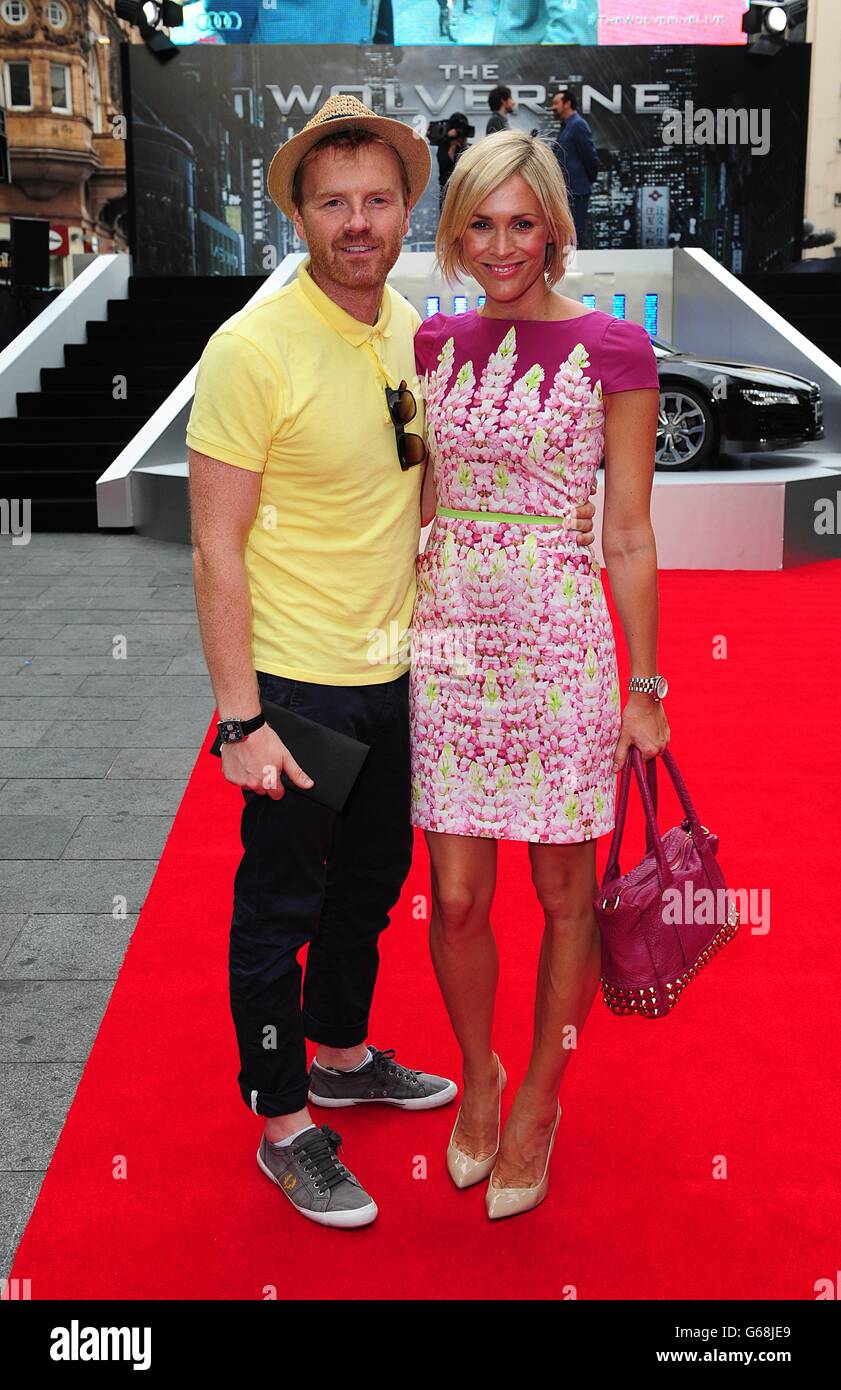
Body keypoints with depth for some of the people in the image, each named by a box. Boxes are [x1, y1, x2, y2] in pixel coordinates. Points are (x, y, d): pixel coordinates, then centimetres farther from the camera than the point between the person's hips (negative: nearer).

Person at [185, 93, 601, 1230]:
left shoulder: (410, 327, 3)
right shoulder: (254, 346, -18)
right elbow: (217, 547, -17)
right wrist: (239, 717, -19)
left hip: (391, 670, 7)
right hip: (295, 679, -7)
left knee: (372, 877, 22)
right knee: (280, 902, 8)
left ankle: (343, 1056, 45)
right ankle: (284, 1125, 27)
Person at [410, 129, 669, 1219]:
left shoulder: (612, 349, -4)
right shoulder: (435, 345, 7)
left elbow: (629, 536, -2)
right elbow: (420, 510, 13)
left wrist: (644, 687, -1)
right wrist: (409, 638, 11)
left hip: (560, 642, -3)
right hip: (448, 639, 3)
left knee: (565, 893, 10)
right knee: (456, 899, 8)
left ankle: (539, 1100, 31)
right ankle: (478, 1073, 35)